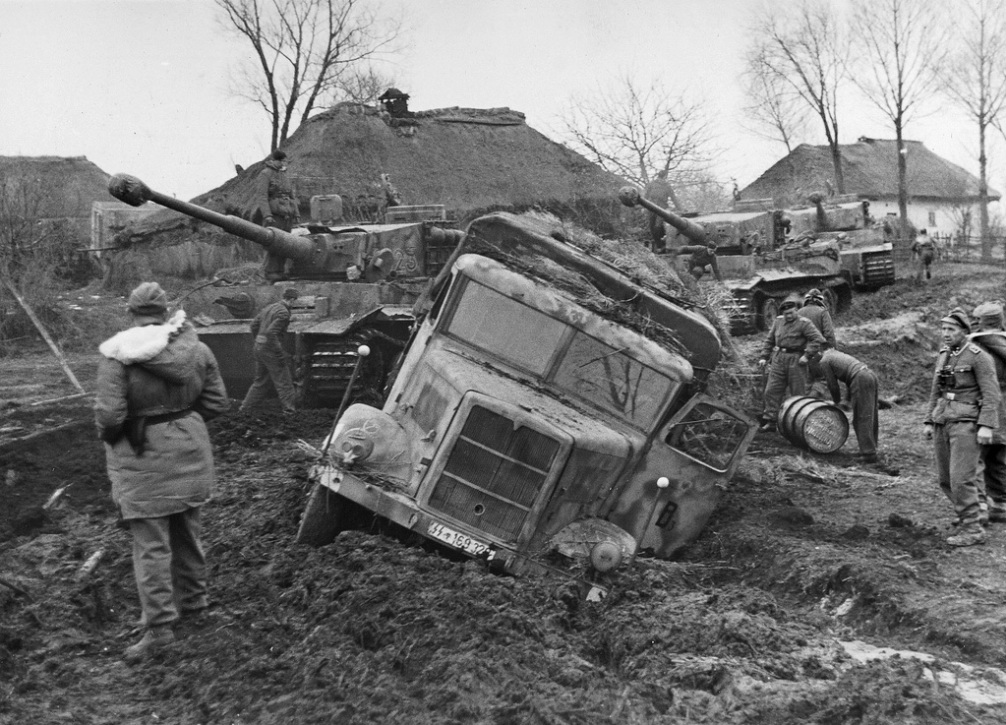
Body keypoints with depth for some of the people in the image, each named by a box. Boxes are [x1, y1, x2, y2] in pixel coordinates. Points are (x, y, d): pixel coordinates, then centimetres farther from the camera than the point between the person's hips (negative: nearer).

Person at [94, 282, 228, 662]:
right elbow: (216, 401, 2)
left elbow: (109, 414, -20)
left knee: (150, 542, 2)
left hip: (143, 457, -5)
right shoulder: (196, 348, -3)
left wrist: (109, 436, 2)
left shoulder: (117, 355, -16)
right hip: (189, 448, 5)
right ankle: (192, 599, 36)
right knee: (187, 528, 21)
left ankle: (159, 626, 3)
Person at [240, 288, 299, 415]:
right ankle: (289, 409, 2)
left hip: (259, 347, 9)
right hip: (270, 350, -9)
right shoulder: (283, 313, -15)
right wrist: (280, 353, -21)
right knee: (283, 381, 0)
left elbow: (254, 325, 16)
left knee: (260, 381, 17)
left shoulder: (269, 307, 12)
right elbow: (271, 332, -24)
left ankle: (245, 408, 17)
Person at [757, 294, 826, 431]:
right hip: (778, 360, 5)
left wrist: (807, 356, -19)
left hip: (796, 361, -5)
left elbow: (818, 339, -14)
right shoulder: (778, 321, 10)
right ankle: (770, 421, 6)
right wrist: (764, 357, 12)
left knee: (798, 393, 3)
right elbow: (770, 340, 18)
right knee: (771, 391, 1)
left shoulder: (804, 323, -7)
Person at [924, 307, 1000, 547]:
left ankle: (972, 529, -5)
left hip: (966, 424, -7)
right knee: (945, 479, 12)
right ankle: (970, 512, 34)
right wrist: (930, 422, 16)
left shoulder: (979, 357, -8)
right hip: (943, 424, 7)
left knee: (961, 478, -12)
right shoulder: (944, 355, 14)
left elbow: (991, 394, -12)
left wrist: (986, 426, -20)